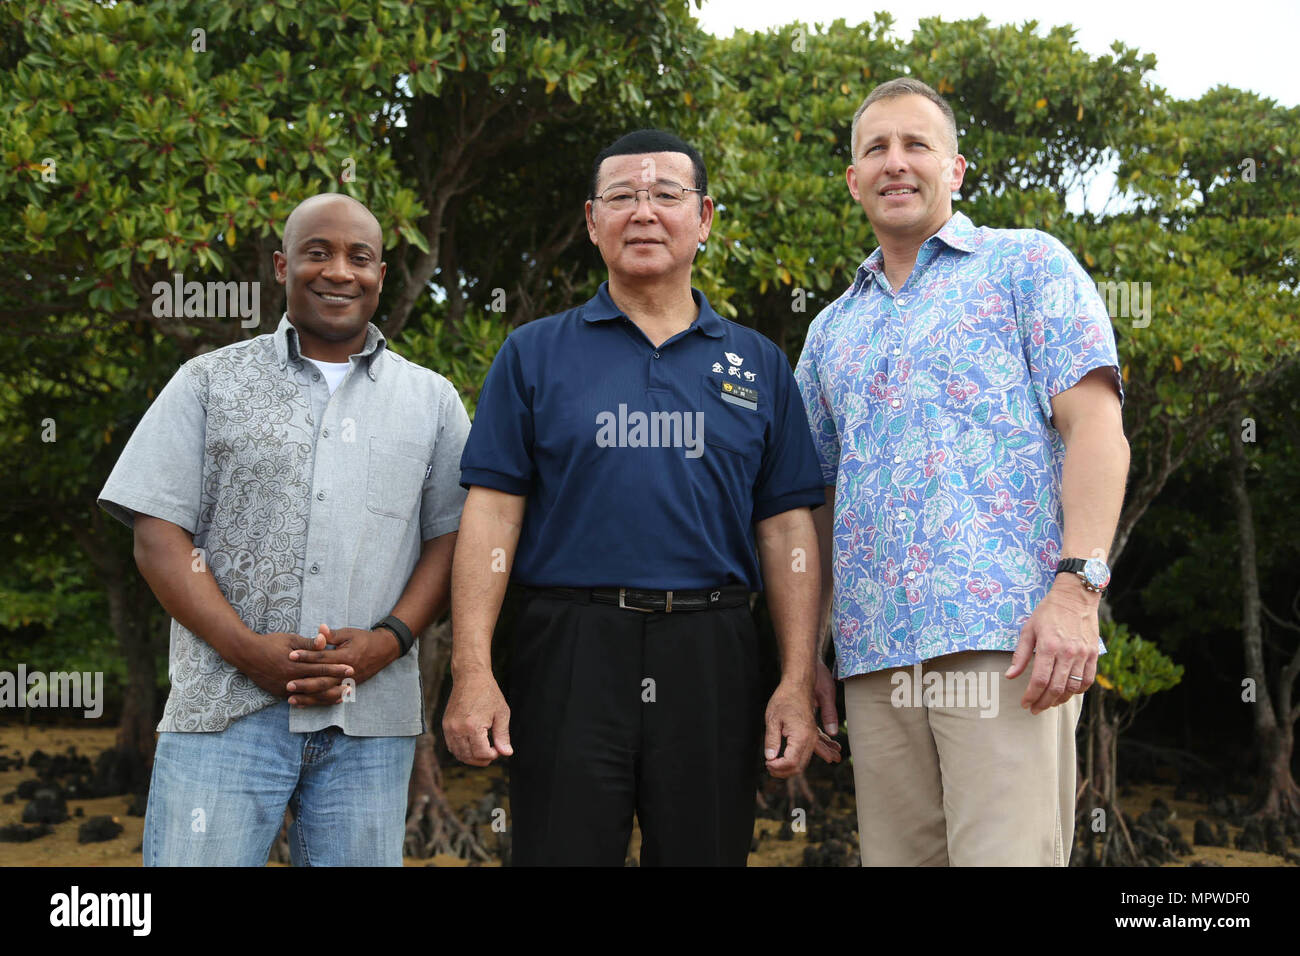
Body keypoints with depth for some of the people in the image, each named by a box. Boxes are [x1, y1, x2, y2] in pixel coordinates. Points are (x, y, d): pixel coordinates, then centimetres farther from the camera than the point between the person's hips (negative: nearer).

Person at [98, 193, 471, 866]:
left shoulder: (432, 400, 13)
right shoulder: (211, 382, 9)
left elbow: (450, 537, 9)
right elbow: (158, 534, 3)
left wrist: (387, 641, -9)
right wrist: (247, 648, -11)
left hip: (369, 724, 1)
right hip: (225, 710, -1)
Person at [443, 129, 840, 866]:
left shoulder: (760, 365, 13)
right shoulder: (536, 354, 9)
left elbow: (786, 530, 9)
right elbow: (493, 515, 2)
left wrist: (797, 684, 0)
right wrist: (473, 671, -7)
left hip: (712, 660, 2)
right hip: (572, 646, -1)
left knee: (706, 851, 8)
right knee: (564, 848, 3)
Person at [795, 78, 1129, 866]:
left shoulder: (1028, 264, 9)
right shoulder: (833, 329, 24)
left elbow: (1096, 425, -3)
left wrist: (1077, 585, -17)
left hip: (1006, 632, -5)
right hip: (875, 652, 5)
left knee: (1007, 852, -14)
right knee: (897, 855, 4)